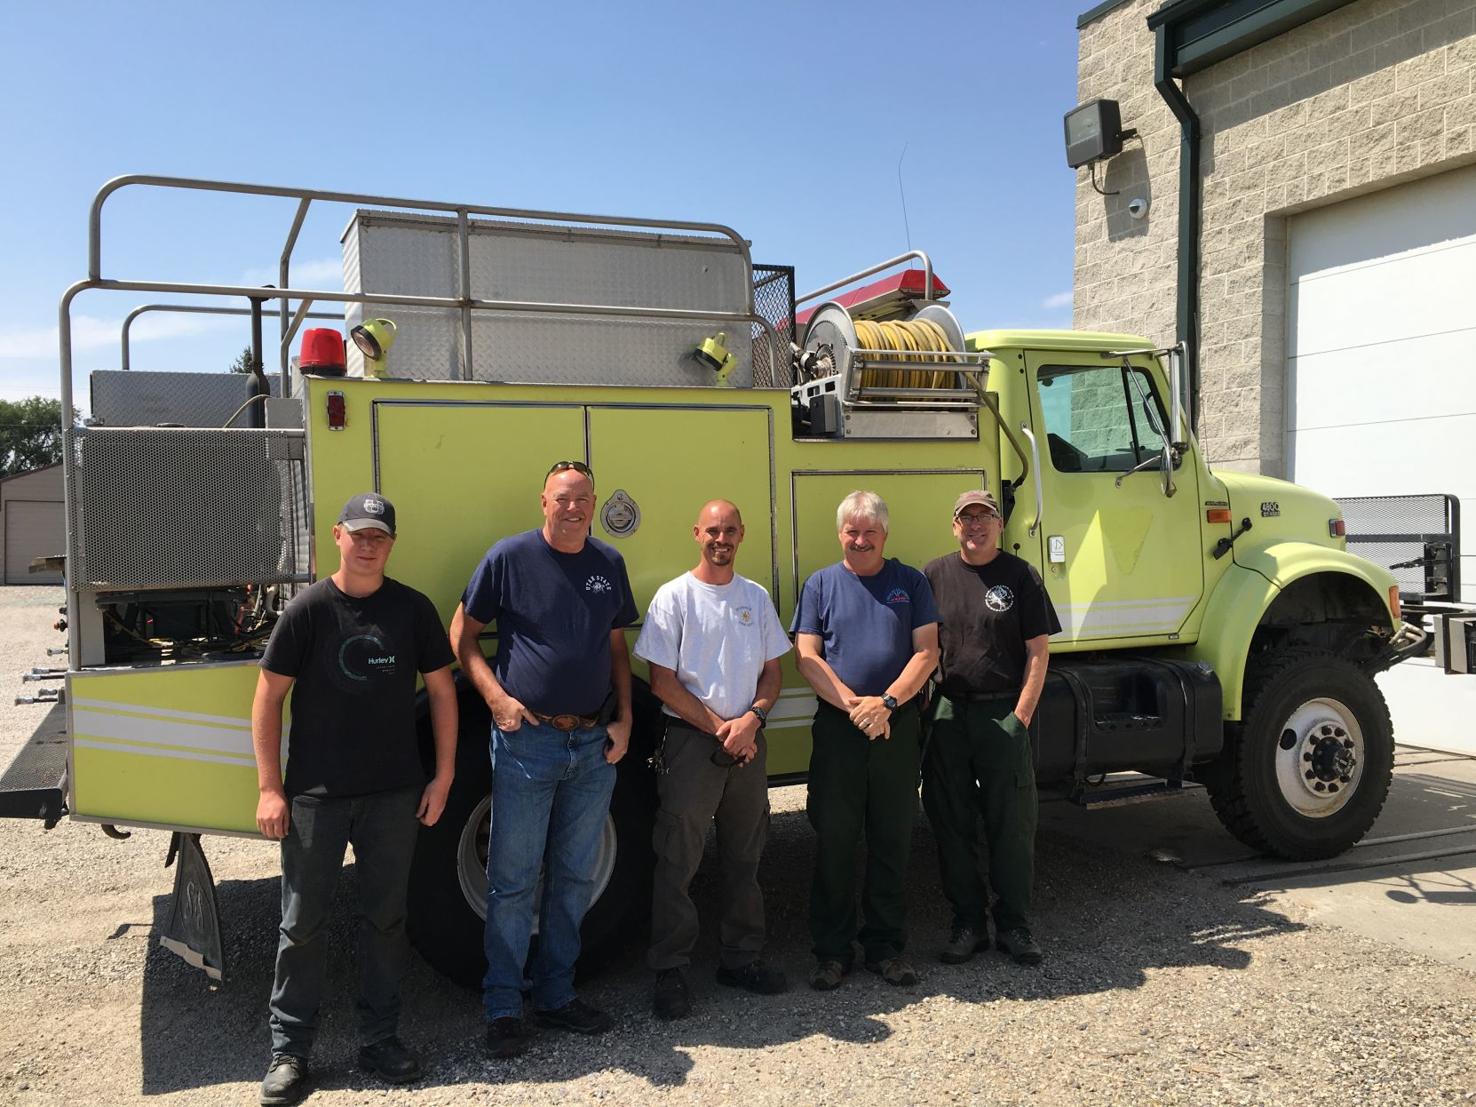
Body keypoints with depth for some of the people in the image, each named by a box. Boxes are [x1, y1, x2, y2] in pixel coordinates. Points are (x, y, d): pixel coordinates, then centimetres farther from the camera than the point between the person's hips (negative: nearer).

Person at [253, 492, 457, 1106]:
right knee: (303, 923, 7)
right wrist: (270, 789, -8)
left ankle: (379, 1038, 26)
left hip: (394, 795, 2)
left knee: (385, 917, 11)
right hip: (315, 796, -2)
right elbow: (268, 698, -4)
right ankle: (289, 1049, 21)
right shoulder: (307, 610, -6)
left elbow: (440, 690, 6)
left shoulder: (413, 609, 0)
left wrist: (444, 776, 2)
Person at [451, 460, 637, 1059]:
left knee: (575, 878, 13)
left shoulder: (609, 564, 9)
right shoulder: (509, 557, -4)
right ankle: (503, 1008, 14)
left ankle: (557, 996, 27)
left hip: (594, 747, 5)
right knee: (513, 880, 1)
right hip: (526, 742, -4)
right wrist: (496, 697, -12)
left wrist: (624, 720, 5)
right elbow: (462, 634, 0)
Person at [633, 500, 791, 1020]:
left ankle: (741, 959, 25)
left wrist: (752, 719, -9)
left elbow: (771, 673, 11)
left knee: (744, 859, 12)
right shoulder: (674, 596, -4)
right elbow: (663, 682, -7)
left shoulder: (756, 597, 10)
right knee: (677, 863, -1)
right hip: (690, 742, -4)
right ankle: (670, 971, 8)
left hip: (748, 744, 5)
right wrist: (719, 728, -12)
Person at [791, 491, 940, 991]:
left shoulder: (910, 582, 8)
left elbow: (926, 653, 1)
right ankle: (832, 950, 15)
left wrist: (887, 701, -13)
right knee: (834, 840, 3)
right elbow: (807, 657, -1)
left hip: (898, 726, 1)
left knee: (893, 840, 7)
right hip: (836, 727, -1)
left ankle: (887, 946, 20)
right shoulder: (821, 584, 6)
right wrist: (854, 704, -14)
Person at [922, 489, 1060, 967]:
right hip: (947, 712, 2)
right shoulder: (935, 574, 7)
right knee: (952, 823, 7)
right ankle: (967, 922, 19)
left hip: (1003, 711, -2)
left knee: (1012, 822, 3)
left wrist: (1021, 717, -7)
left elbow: (1037, 651, 0)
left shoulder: (1020, 576, 1)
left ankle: (1013, 925, 16)